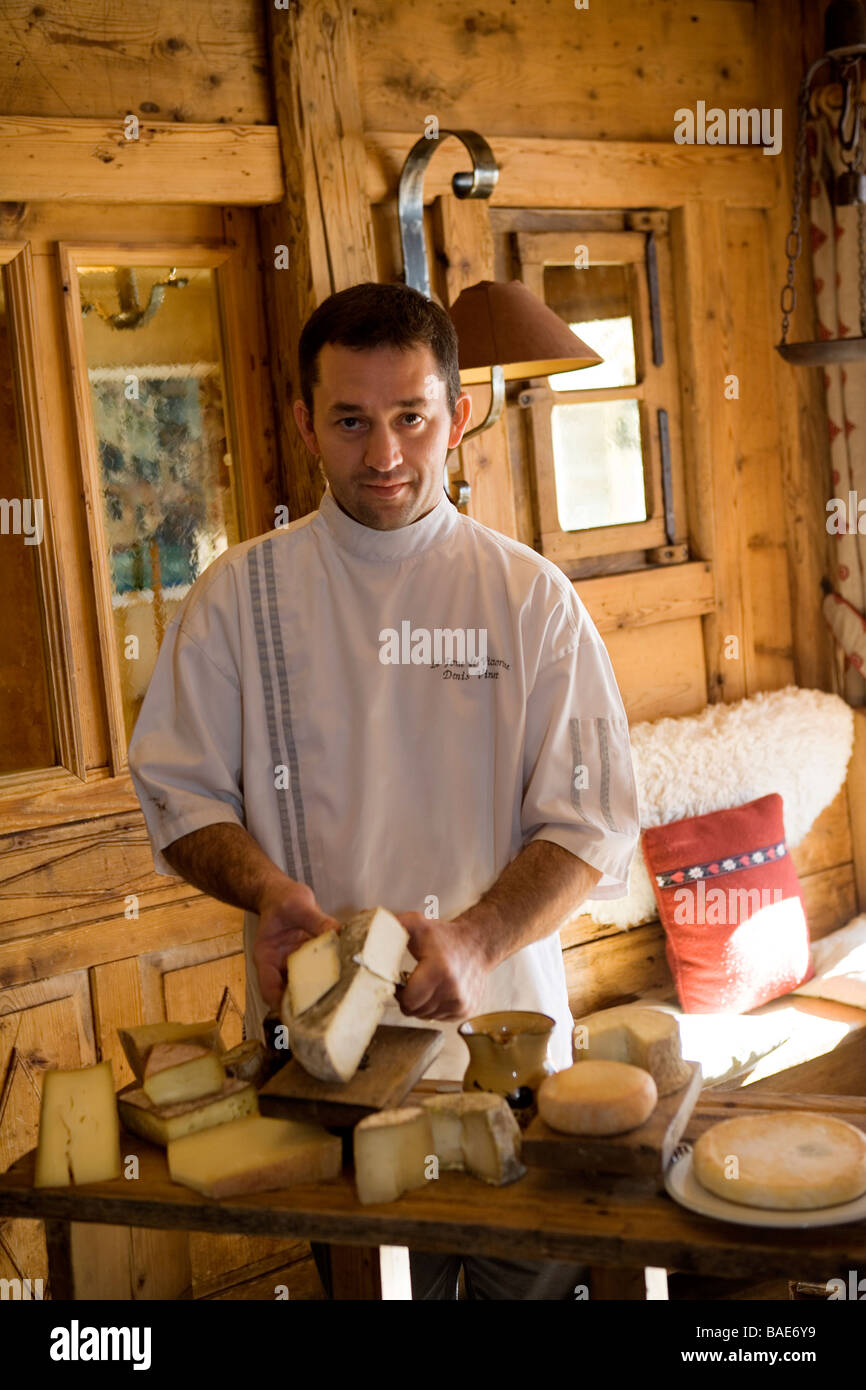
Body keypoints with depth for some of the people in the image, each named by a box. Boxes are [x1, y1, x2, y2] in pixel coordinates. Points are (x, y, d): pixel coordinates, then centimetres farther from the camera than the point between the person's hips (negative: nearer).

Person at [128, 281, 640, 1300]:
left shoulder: (532, 596, -1)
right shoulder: (239, 594, 2)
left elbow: (591, 823, -4)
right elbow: (180, 794, 3)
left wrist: (474, 941, -21)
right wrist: (267, 890, -16)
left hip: (503, 1030, 0)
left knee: (533, 1280, 9)